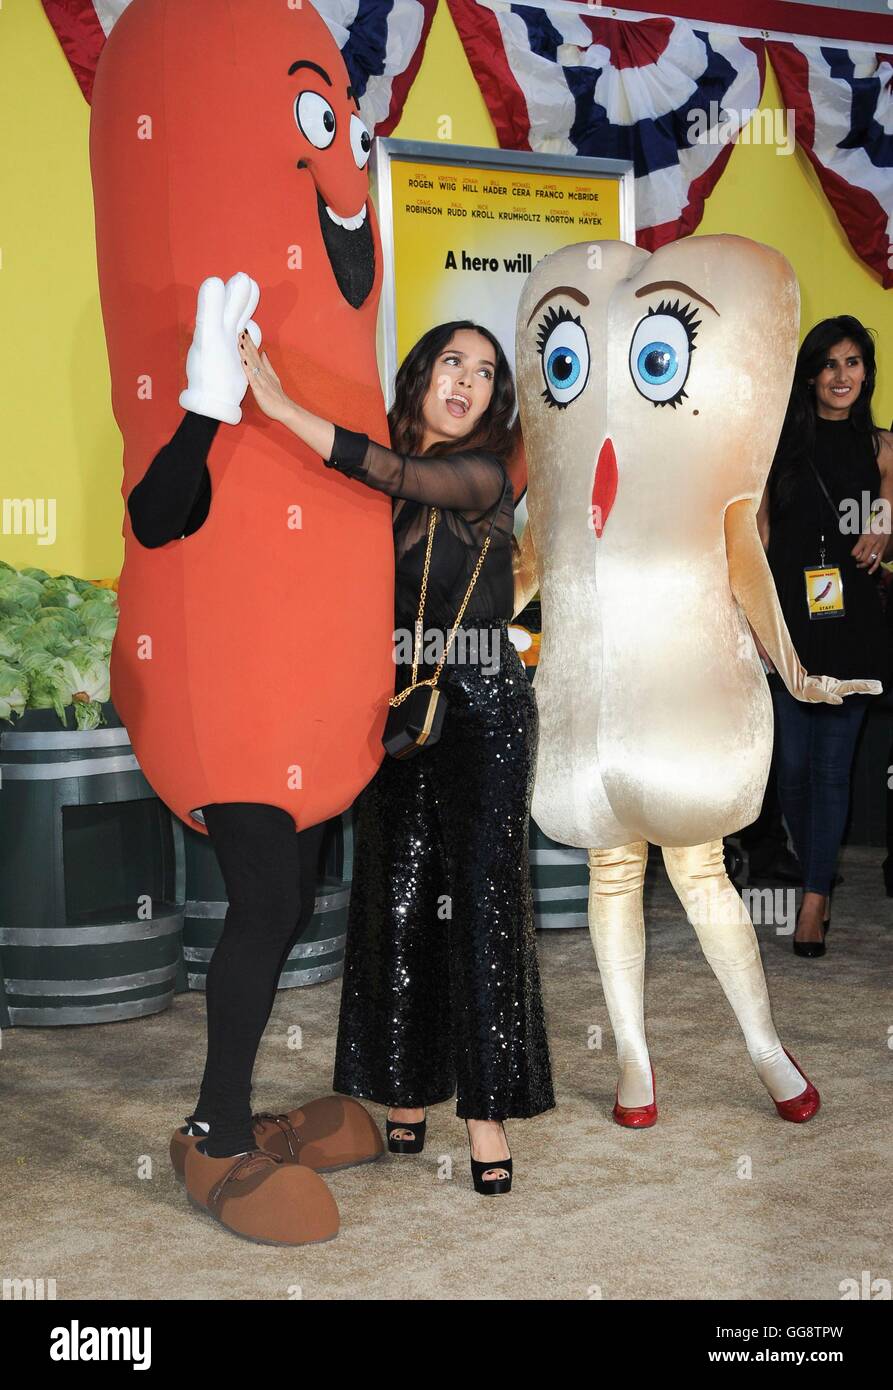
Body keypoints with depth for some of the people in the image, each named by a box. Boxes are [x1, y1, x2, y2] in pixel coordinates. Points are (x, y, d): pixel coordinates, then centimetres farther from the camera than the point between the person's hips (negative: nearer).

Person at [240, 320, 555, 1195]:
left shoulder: (483, 478, -6)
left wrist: (280, 407, -28)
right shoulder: (376, 485, 7)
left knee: (483, 898, -3)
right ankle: (407, 1090, 19)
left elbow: (405, 480, -25)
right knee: (399, 897, 6)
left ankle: (486, 1106, 5)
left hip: (483, 706, -4)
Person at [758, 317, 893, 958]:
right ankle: (815, 873, 24)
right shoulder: (781, 443, 5)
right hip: (789, 619, 0)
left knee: (832, 767, 2)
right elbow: (759, 533, 7)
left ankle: (817, 896, 8)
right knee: (793, 765, 4)